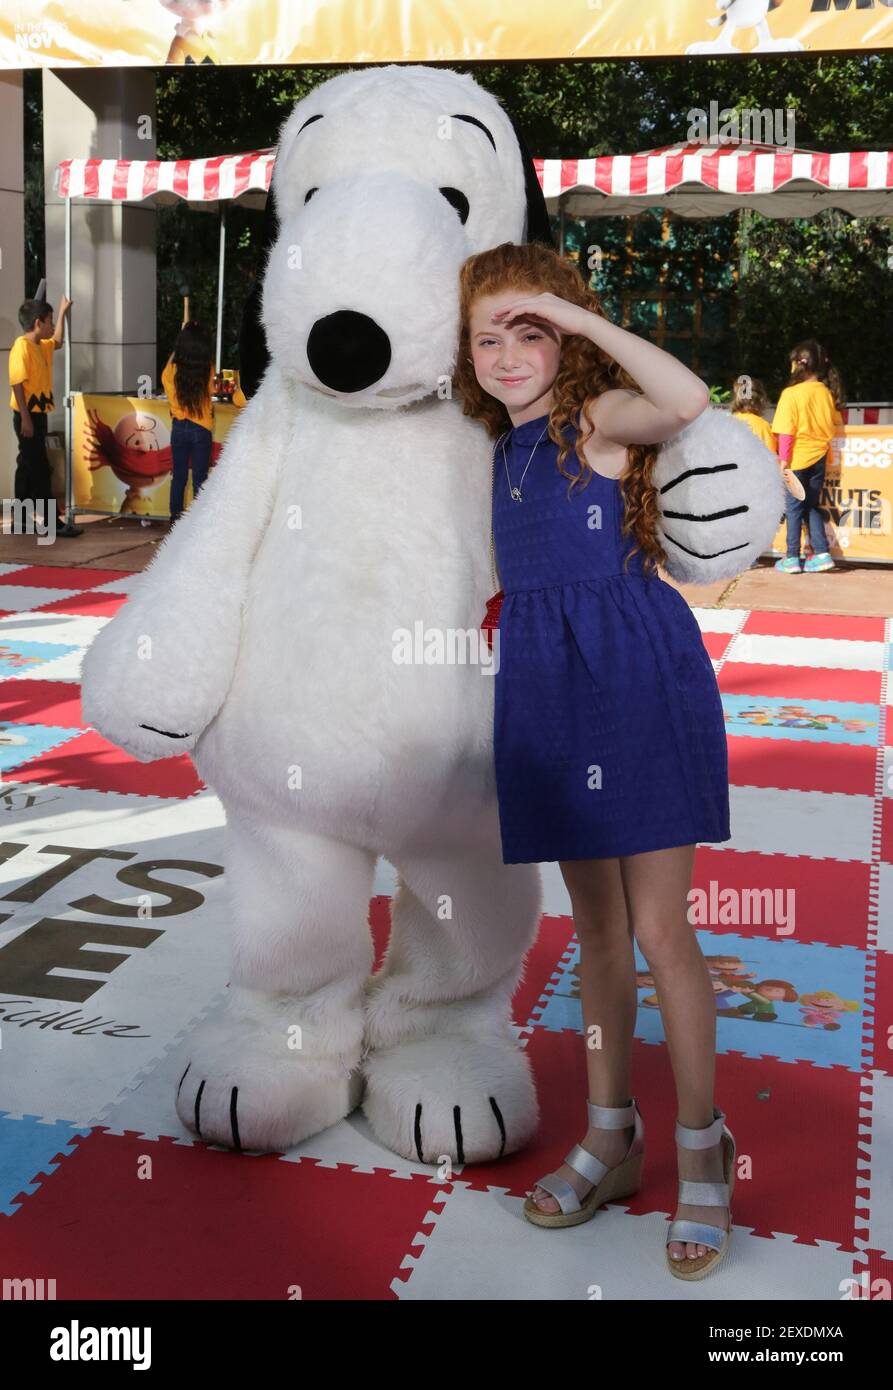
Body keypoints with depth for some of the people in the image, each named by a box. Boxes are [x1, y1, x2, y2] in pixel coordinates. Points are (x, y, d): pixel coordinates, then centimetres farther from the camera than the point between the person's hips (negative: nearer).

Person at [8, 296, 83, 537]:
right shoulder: (22, 346, -15)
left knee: (28, 468, 13)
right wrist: (25, 418, -24)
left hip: (38, 415, 10)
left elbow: (58, 342, 36)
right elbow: (17, 383, -20)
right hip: (27, 416, -10)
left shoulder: (41, 346, 12)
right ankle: (53, 523, -8)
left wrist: (63, 312, 33)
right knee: (40, 469, -8)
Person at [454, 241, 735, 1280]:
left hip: (635, 677, -7)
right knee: (594, 926, 15)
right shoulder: (507, 450, 13)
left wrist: (580, 316, -24)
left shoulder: (601, 418, -7)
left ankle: (701, 1149, 16)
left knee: (658, 926, -2)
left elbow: (690, 399, -29)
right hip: (547, 689, 7)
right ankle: (611, 1138, 29)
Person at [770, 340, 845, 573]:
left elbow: (786, 432, -15)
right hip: (820, 458, 5)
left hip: (798, 459, -5)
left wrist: (783, 460, -10)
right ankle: (821, 553, 8)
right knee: (812, 506, 15)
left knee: (794, 509, 4)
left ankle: (792, 559, 7)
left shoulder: (791, 394, -15)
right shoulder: (827, 392, 1)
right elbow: (837, 423, 12)